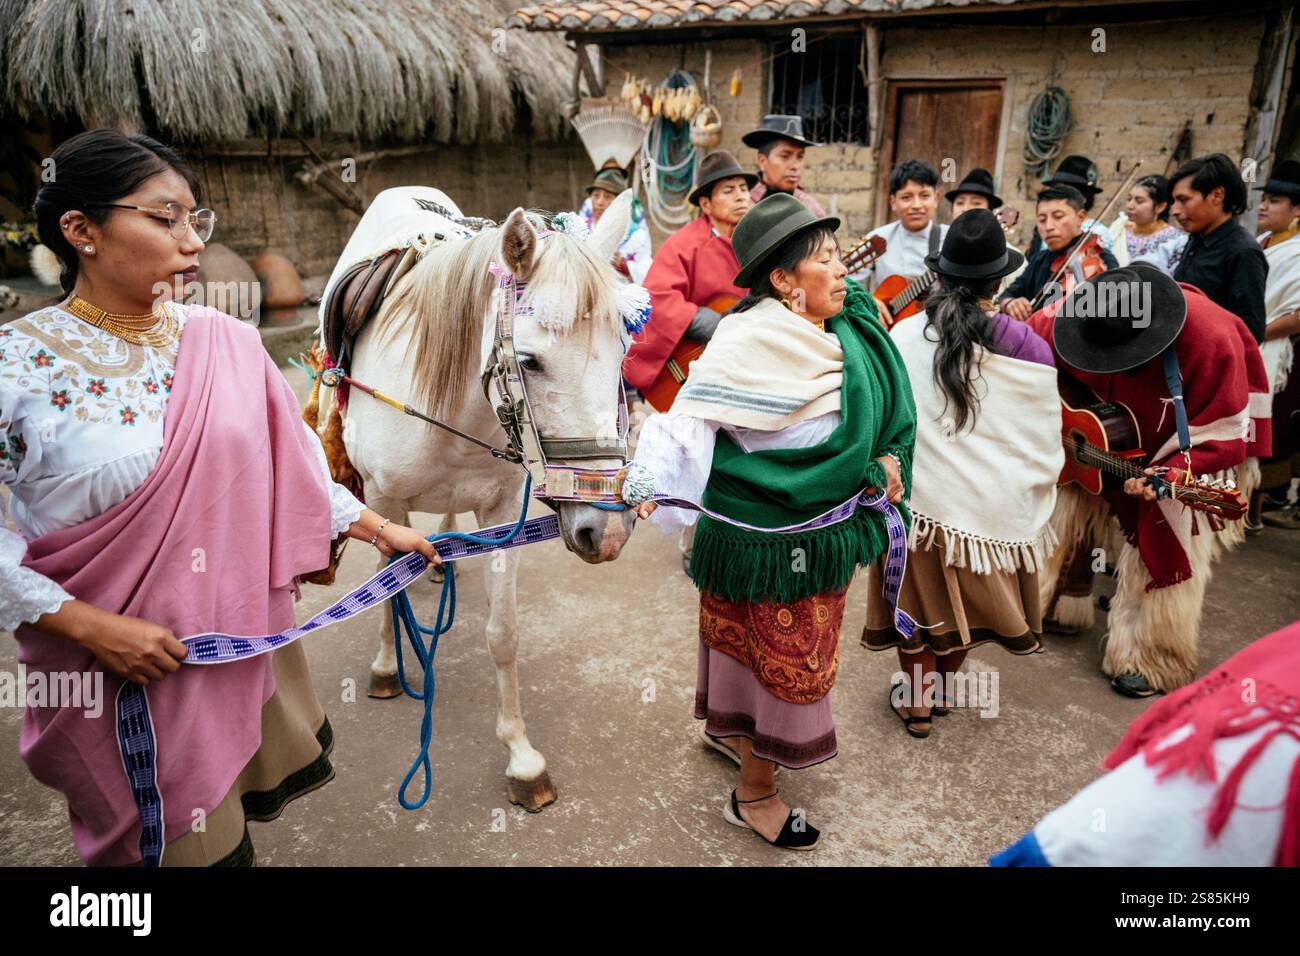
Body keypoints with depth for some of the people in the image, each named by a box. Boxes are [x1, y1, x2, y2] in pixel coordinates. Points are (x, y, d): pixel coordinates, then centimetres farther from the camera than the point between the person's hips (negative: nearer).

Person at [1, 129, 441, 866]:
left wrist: (381, 529, 8)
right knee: (183, 845, 14)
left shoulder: (227, 343, -3)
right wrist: (88, 625, -19)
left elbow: (291, 462, 7)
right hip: (119, 662, -3)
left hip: (251, 634, 4)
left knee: (277, 777, 21)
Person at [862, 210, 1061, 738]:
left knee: (921, 592, 17)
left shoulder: (903, 336, -9)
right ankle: (944, 688, 41)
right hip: (991, 498, 1)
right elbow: (1046, 436, -2)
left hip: (919, 492, 0)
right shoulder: (1025, 345, -10)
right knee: (967, 595, 22)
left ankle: (918, 702, 31)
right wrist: (1033, 492, 14)